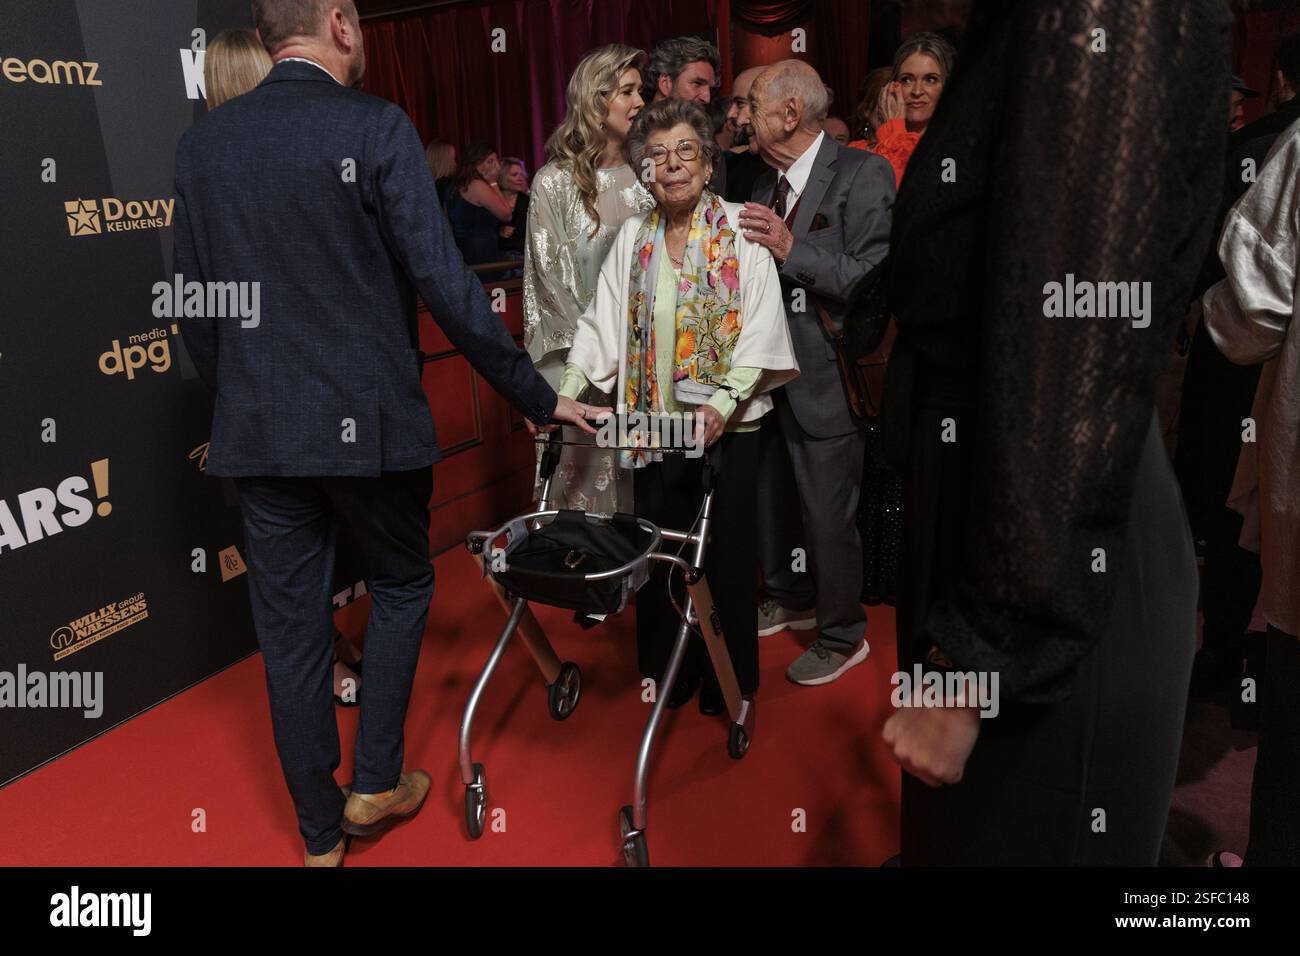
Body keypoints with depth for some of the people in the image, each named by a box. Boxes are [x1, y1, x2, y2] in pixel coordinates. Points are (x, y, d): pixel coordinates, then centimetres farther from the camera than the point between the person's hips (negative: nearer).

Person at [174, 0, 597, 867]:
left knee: (291, 631, 12)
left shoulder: (203, 141, 6)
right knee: (401, 586, 20)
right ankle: (377, 783, 25)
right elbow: (445, 285, -13)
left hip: (258, 430, 4)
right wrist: (539, 398, -6)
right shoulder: (376, 128, -9)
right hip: (367, 421, -4)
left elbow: (195, 307, 9)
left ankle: (320, 833, 27)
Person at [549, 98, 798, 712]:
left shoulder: (740, 232, -3)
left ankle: (728, 679, 24)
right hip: (654, 423, 3)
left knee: (724, 550, 4)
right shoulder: (633, 237, 8)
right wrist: (562, 395, -9)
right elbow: (602, 323, 3)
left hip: (727, 426, -3)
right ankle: (666, 672, 28)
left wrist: (722, 404, -21)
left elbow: (761, 330, -9)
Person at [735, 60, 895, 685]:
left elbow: (875, 280, -20)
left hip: (824, 378, -7)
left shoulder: (862, 174, -12)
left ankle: (842, 635, 25)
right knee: (770, 497, 20)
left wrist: (790, 248, -25)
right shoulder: (765, 181, 11)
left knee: (828, 514, 4)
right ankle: (793, 599, 44)